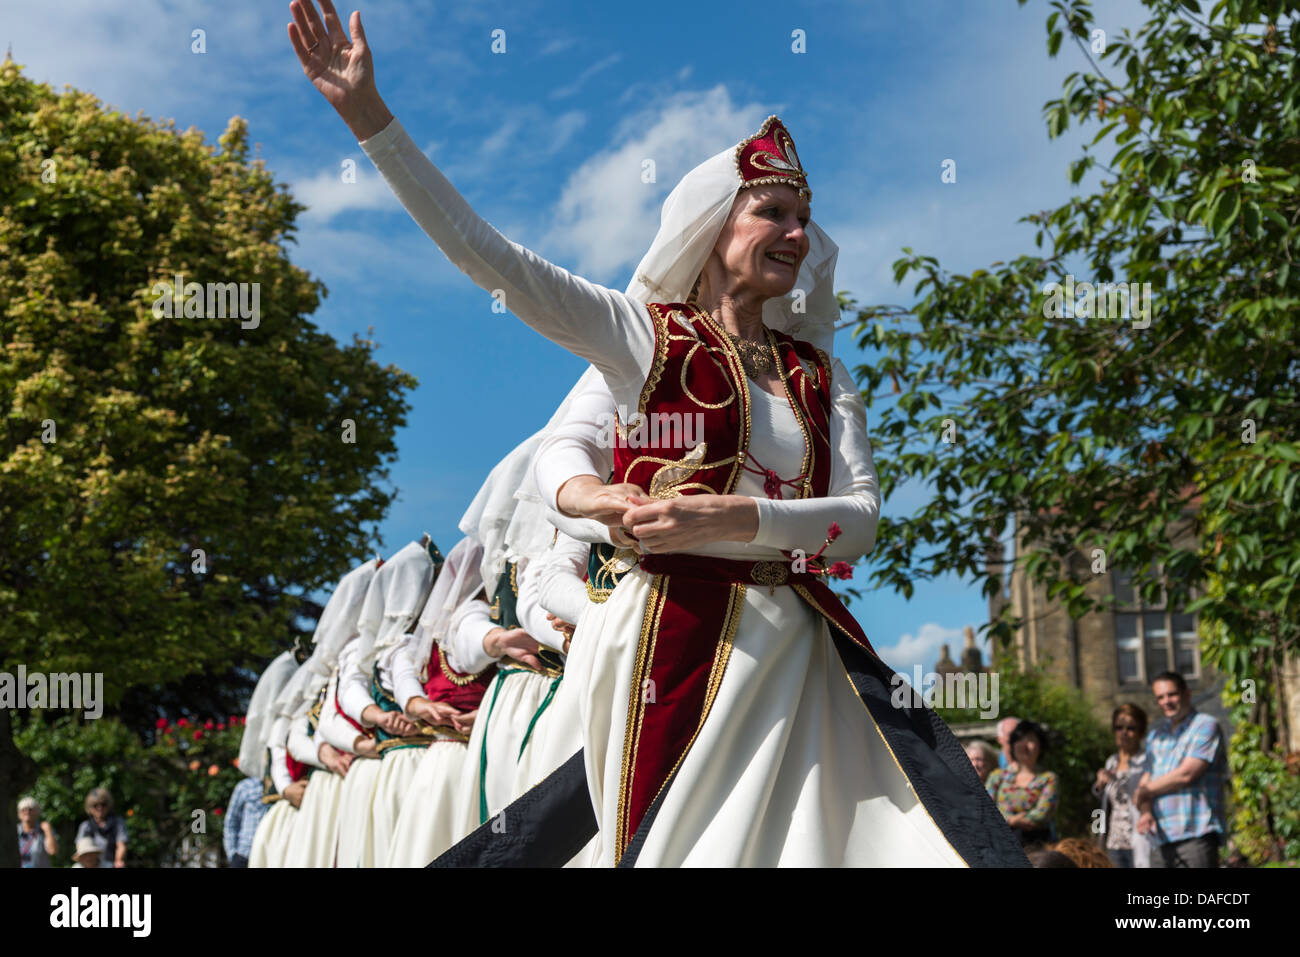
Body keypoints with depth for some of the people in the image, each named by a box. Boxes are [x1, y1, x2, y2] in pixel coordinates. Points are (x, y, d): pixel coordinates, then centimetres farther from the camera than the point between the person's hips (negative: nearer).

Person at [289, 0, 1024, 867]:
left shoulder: (822, 378, 13)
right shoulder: (643, 333, 3)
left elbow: (863, 517, 1)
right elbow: (481, 251, -5)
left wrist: (733, 517, -16)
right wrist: (368, 114, -10)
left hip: (795, 649, 4)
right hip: (678, 638, -4)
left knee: (802, 838, 2)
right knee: (677, 841, -2)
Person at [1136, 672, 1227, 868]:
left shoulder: (1206, 726, -1)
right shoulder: (1156, 734, 20)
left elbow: (1186, 774, -11)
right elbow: (1146, 781, 13)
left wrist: (1146, 790, 1)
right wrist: (1146, 811, -8)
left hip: (1195, 835, -6)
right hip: (1161, 838, 6)